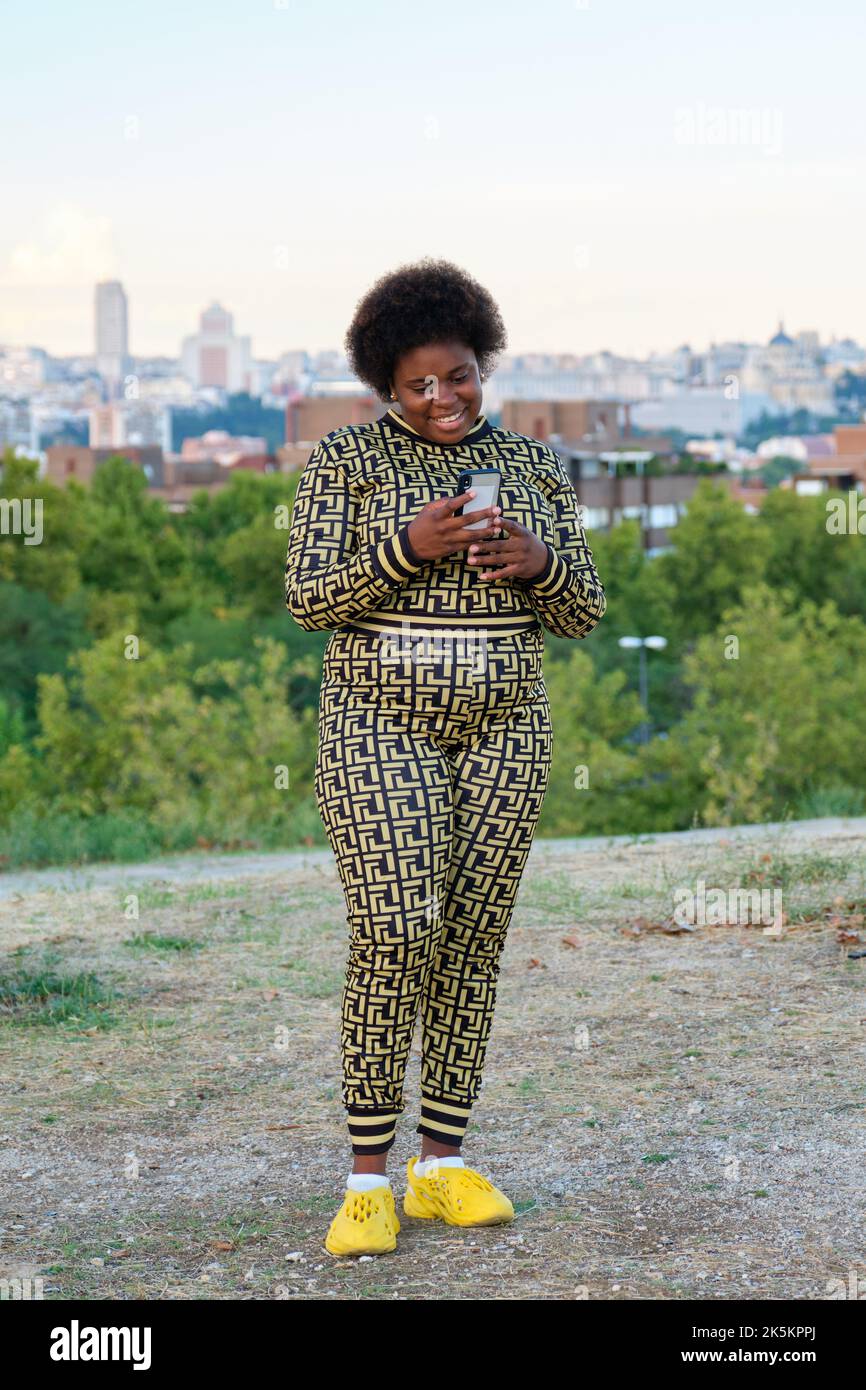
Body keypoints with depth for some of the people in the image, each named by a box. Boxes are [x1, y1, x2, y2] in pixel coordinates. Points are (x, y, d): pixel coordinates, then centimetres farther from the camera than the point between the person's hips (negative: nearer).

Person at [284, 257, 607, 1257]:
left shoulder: (533, 466, 7)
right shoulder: (346, 459, -3)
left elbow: (581, 614, 5)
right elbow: (309, 600, -10)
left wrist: (538, 564, -18)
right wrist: (408, 548, -25)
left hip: (501, 733, 4)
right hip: (381, 725, -4)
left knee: (471, 939, 4)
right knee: (395, 933, -15)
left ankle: (443, 1167, 14)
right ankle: (367, 1181, -6)